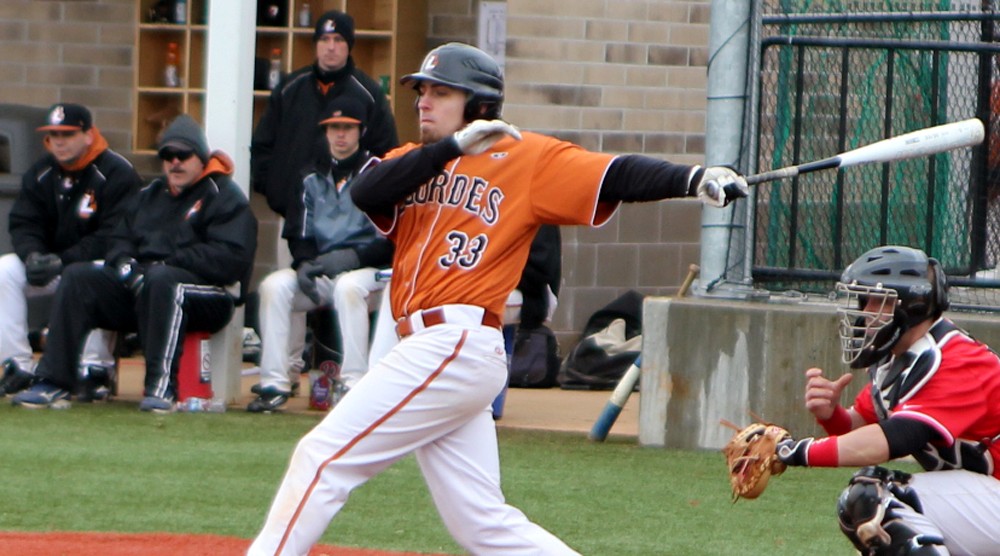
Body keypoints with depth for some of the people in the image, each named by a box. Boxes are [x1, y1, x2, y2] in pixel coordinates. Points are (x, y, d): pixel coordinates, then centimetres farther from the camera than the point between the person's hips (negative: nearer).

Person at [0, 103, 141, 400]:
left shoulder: (118, 173, -17)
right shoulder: (41, 173, 4)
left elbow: (114, 237, -23)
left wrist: (63, 261, -29)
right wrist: (32, 255, -22)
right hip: (51, 262, 6)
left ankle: (95, 370, -29)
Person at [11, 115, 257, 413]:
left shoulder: (225, 196, 0)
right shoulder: (149, 195, 24)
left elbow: (231, 259, -14)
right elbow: (121, 240, 19)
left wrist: (167, 264, -17)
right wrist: (125, 263, -6)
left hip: (210, 296, -7)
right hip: (137, 288, 7)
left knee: (161, 279, -38)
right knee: (79, 276, -10)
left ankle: (161, 386, -41)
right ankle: (53, 383, -19)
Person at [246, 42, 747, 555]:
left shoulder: (526, 158, 2)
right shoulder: (413, 162, 18)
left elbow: (615, 176, -8)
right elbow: (364, 192, -2)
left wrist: (693, 178, -25)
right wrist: (451, 147, -11)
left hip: (457, 345, -7)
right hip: (427, 350, 7)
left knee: (323, 456, -9)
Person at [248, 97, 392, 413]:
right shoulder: (313, 181, 18)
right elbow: (302, 236, 15)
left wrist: (355, 257, -20)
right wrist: (304, 264, -7)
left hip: (368, 269, -5)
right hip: (319, 275, 5)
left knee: (348, 287, -38)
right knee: (274, 286, -21)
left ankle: (354, 384, -37)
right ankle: (274, 384, -22)